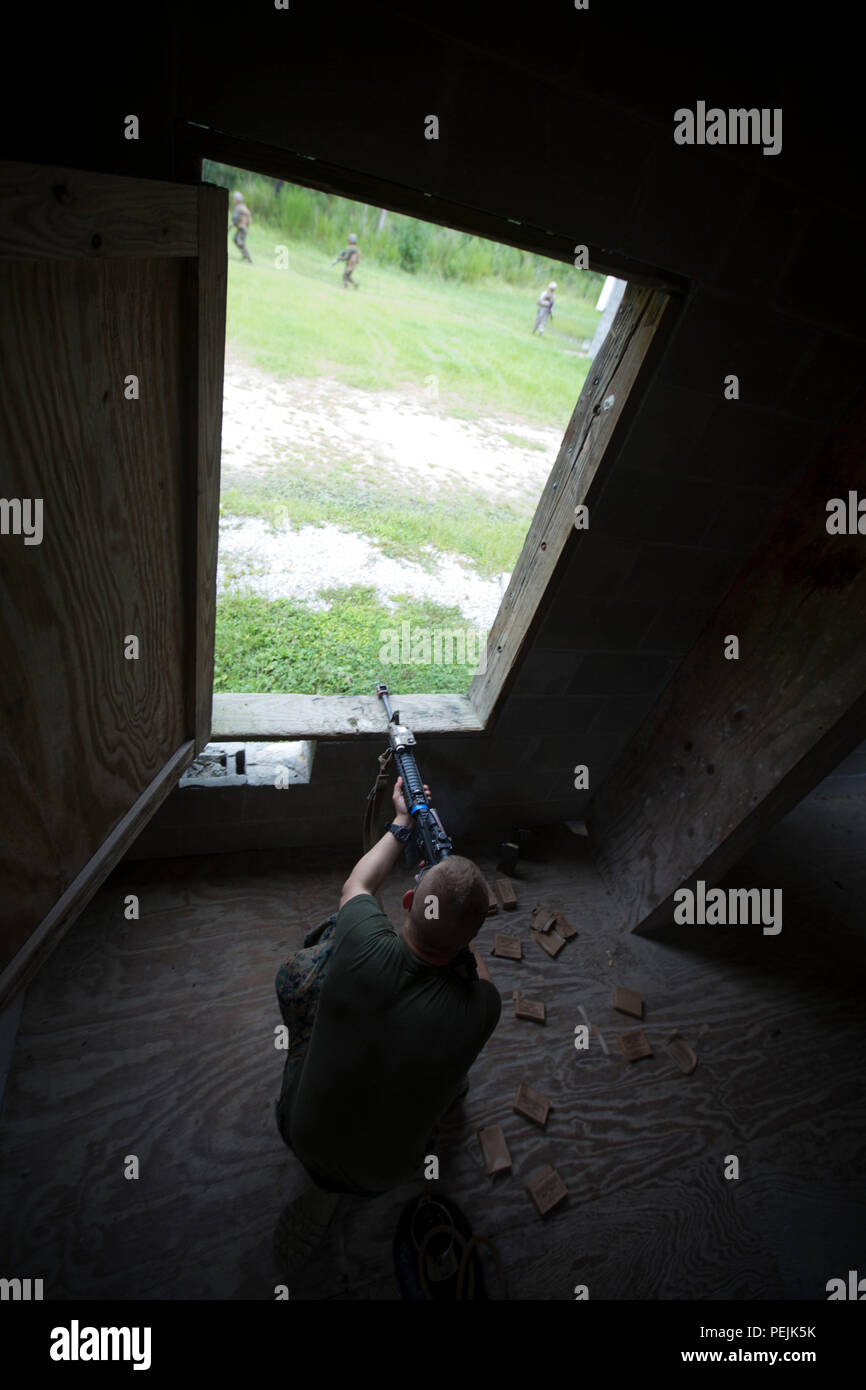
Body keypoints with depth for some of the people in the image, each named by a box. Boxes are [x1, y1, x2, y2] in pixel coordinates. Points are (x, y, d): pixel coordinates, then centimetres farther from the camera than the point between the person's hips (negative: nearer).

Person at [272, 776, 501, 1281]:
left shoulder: (365, 947, -31)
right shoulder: (481, 1008, -32)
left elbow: (357, 885, -6)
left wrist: (401, 825, 6)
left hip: (300, 1132, 0)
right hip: (383, 1174, 0)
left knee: (300, 970, 10)